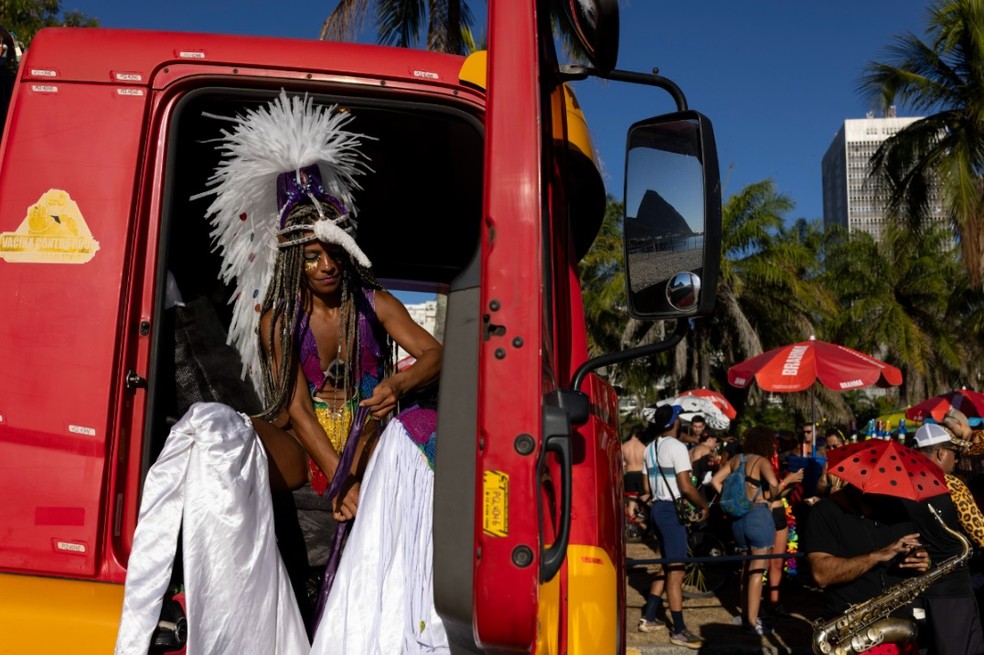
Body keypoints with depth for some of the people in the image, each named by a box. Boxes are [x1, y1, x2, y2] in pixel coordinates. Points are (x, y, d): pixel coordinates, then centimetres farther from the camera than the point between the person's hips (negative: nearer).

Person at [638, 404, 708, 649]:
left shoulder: (650, 449, 12)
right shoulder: (676, 446, -14)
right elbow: (686, 487, -20)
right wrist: (704, 505, -6)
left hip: (657, 508, 9)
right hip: (673, 510, -9)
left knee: (668, 566, 18)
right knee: (676, 570, -3)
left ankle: (648, 618, 20)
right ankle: (679, 631, 2)